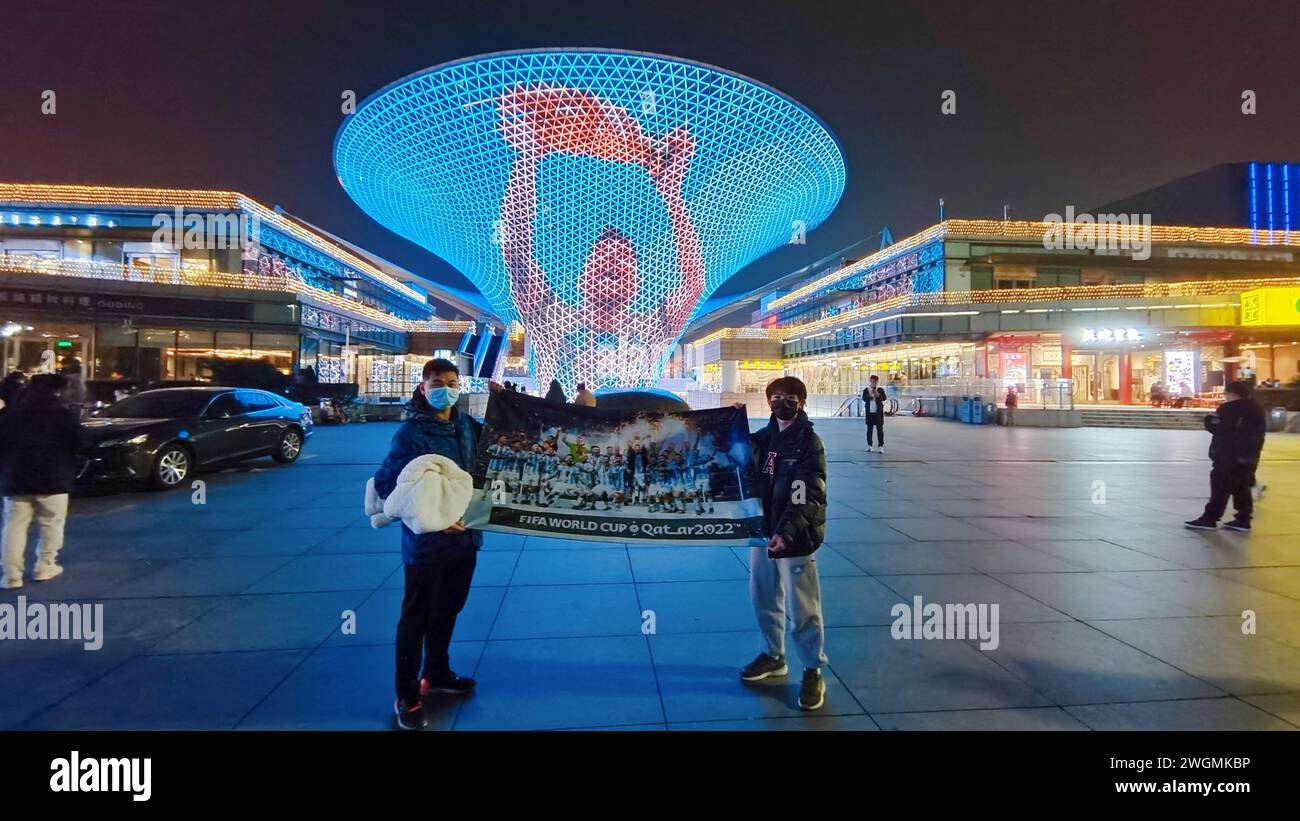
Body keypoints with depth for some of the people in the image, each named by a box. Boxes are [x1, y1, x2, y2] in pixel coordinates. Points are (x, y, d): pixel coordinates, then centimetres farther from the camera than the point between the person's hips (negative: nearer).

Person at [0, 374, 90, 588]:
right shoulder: (65, 414, 0)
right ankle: (45, 566, 9)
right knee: (52, 524, 9)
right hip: (53, 480, -3)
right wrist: (71, 470, 11)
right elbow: (80, 445, -4)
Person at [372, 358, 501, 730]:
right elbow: (386, 484, -19)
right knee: (416, 618, 7)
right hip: (427, 541, -6)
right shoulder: (411, 433, -15)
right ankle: (406, 697, 22)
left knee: (447, 611, 21)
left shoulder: (467, 425, 3)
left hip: (464, 536, 6)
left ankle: (436, 675, 41)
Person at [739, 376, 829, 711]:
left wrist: (786, 532, -33)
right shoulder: (763, 437, 8)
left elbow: (808, 499, -19)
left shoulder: (809, 444, -12)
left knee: (803, 608, 2)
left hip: (794, 538, -6)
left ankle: (813, 673, 16)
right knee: (763, 598, 17)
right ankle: (773, 655, 36)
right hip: (763, 532, 6)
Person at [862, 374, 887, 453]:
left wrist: (878, 395, -25)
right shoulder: (866, 390, 4)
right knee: (869, 429, 8)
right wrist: (869, 395, -27)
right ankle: (869, 445, 16)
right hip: (869, 413, 1)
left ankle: (881, 446, -1)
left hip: (878, 412, -1)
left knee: (880, 429, -2)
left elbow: (884, 398, -9)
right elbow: (864, 399, -9)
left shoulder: (881, 390, 5)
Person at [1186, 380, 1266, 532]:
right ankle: (1243, 519, 13)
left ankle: (1210, 518, -3)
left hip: (1229, 456, -9)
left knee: (1221, 487, -6)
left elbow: (1216, 427, -17)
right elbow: (1257, 431, 21)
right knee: (1242, 487, 13)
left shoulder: (1230, 408, -15)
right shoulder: (1256, 408, 14)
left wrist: (1209, 418, 1)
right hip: (1249, 456, 9)